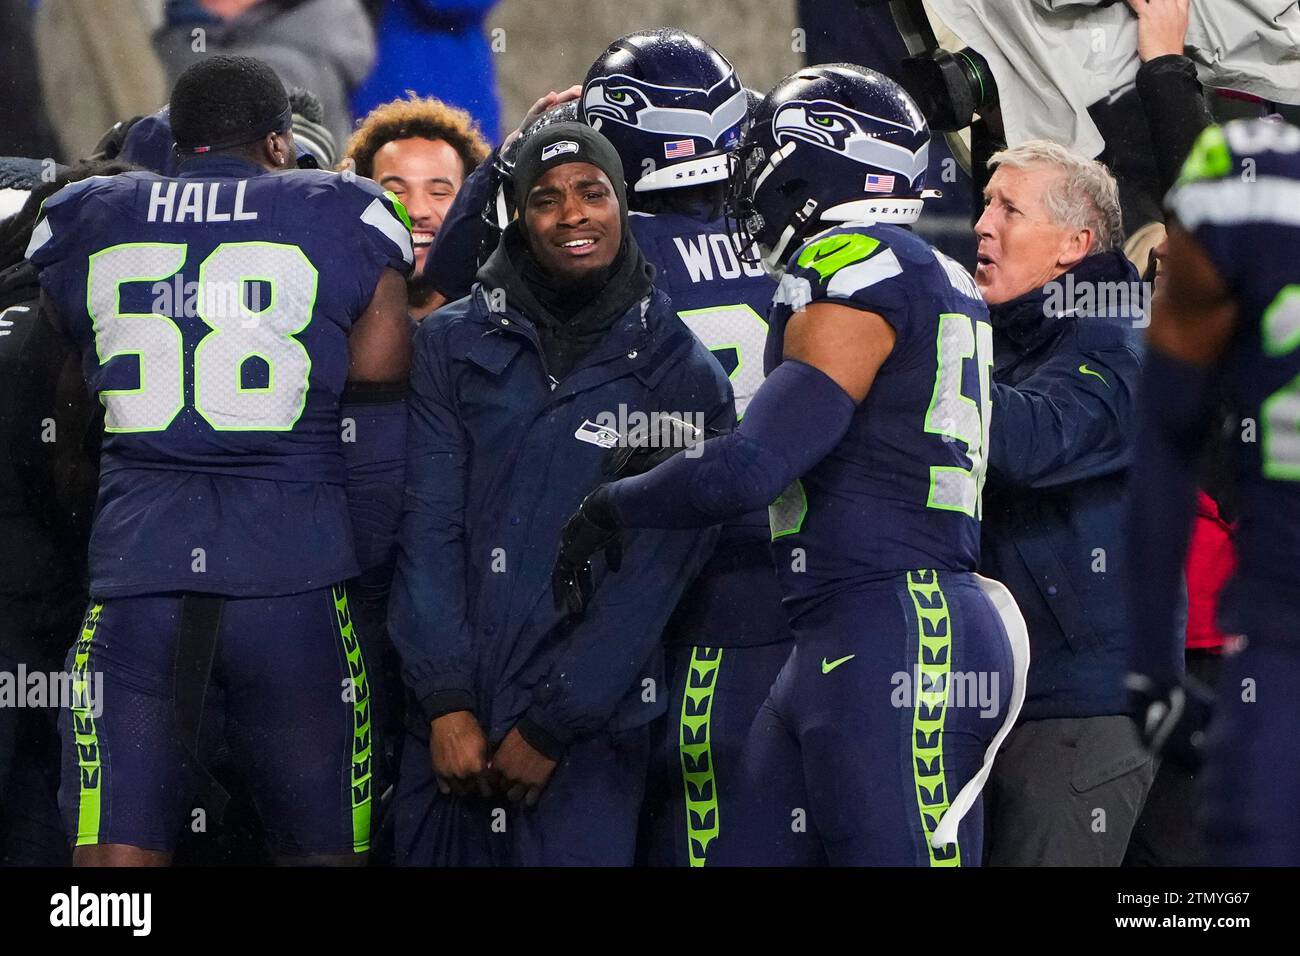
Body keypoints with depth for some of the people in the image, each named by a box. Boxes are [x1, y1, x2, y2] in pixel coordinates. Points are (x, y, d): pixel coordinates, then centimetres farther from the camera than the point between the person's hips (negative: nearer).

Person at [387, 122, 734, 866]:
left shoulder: (683, 377, 2)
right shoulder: (453, 345, 7)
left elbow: (652, 579, -4)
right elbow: (429, 532, 1)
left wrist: (551, 727, -9)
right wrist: (447, 703, -8)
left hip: (588, 731, -2)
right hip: (453, 721, 2)